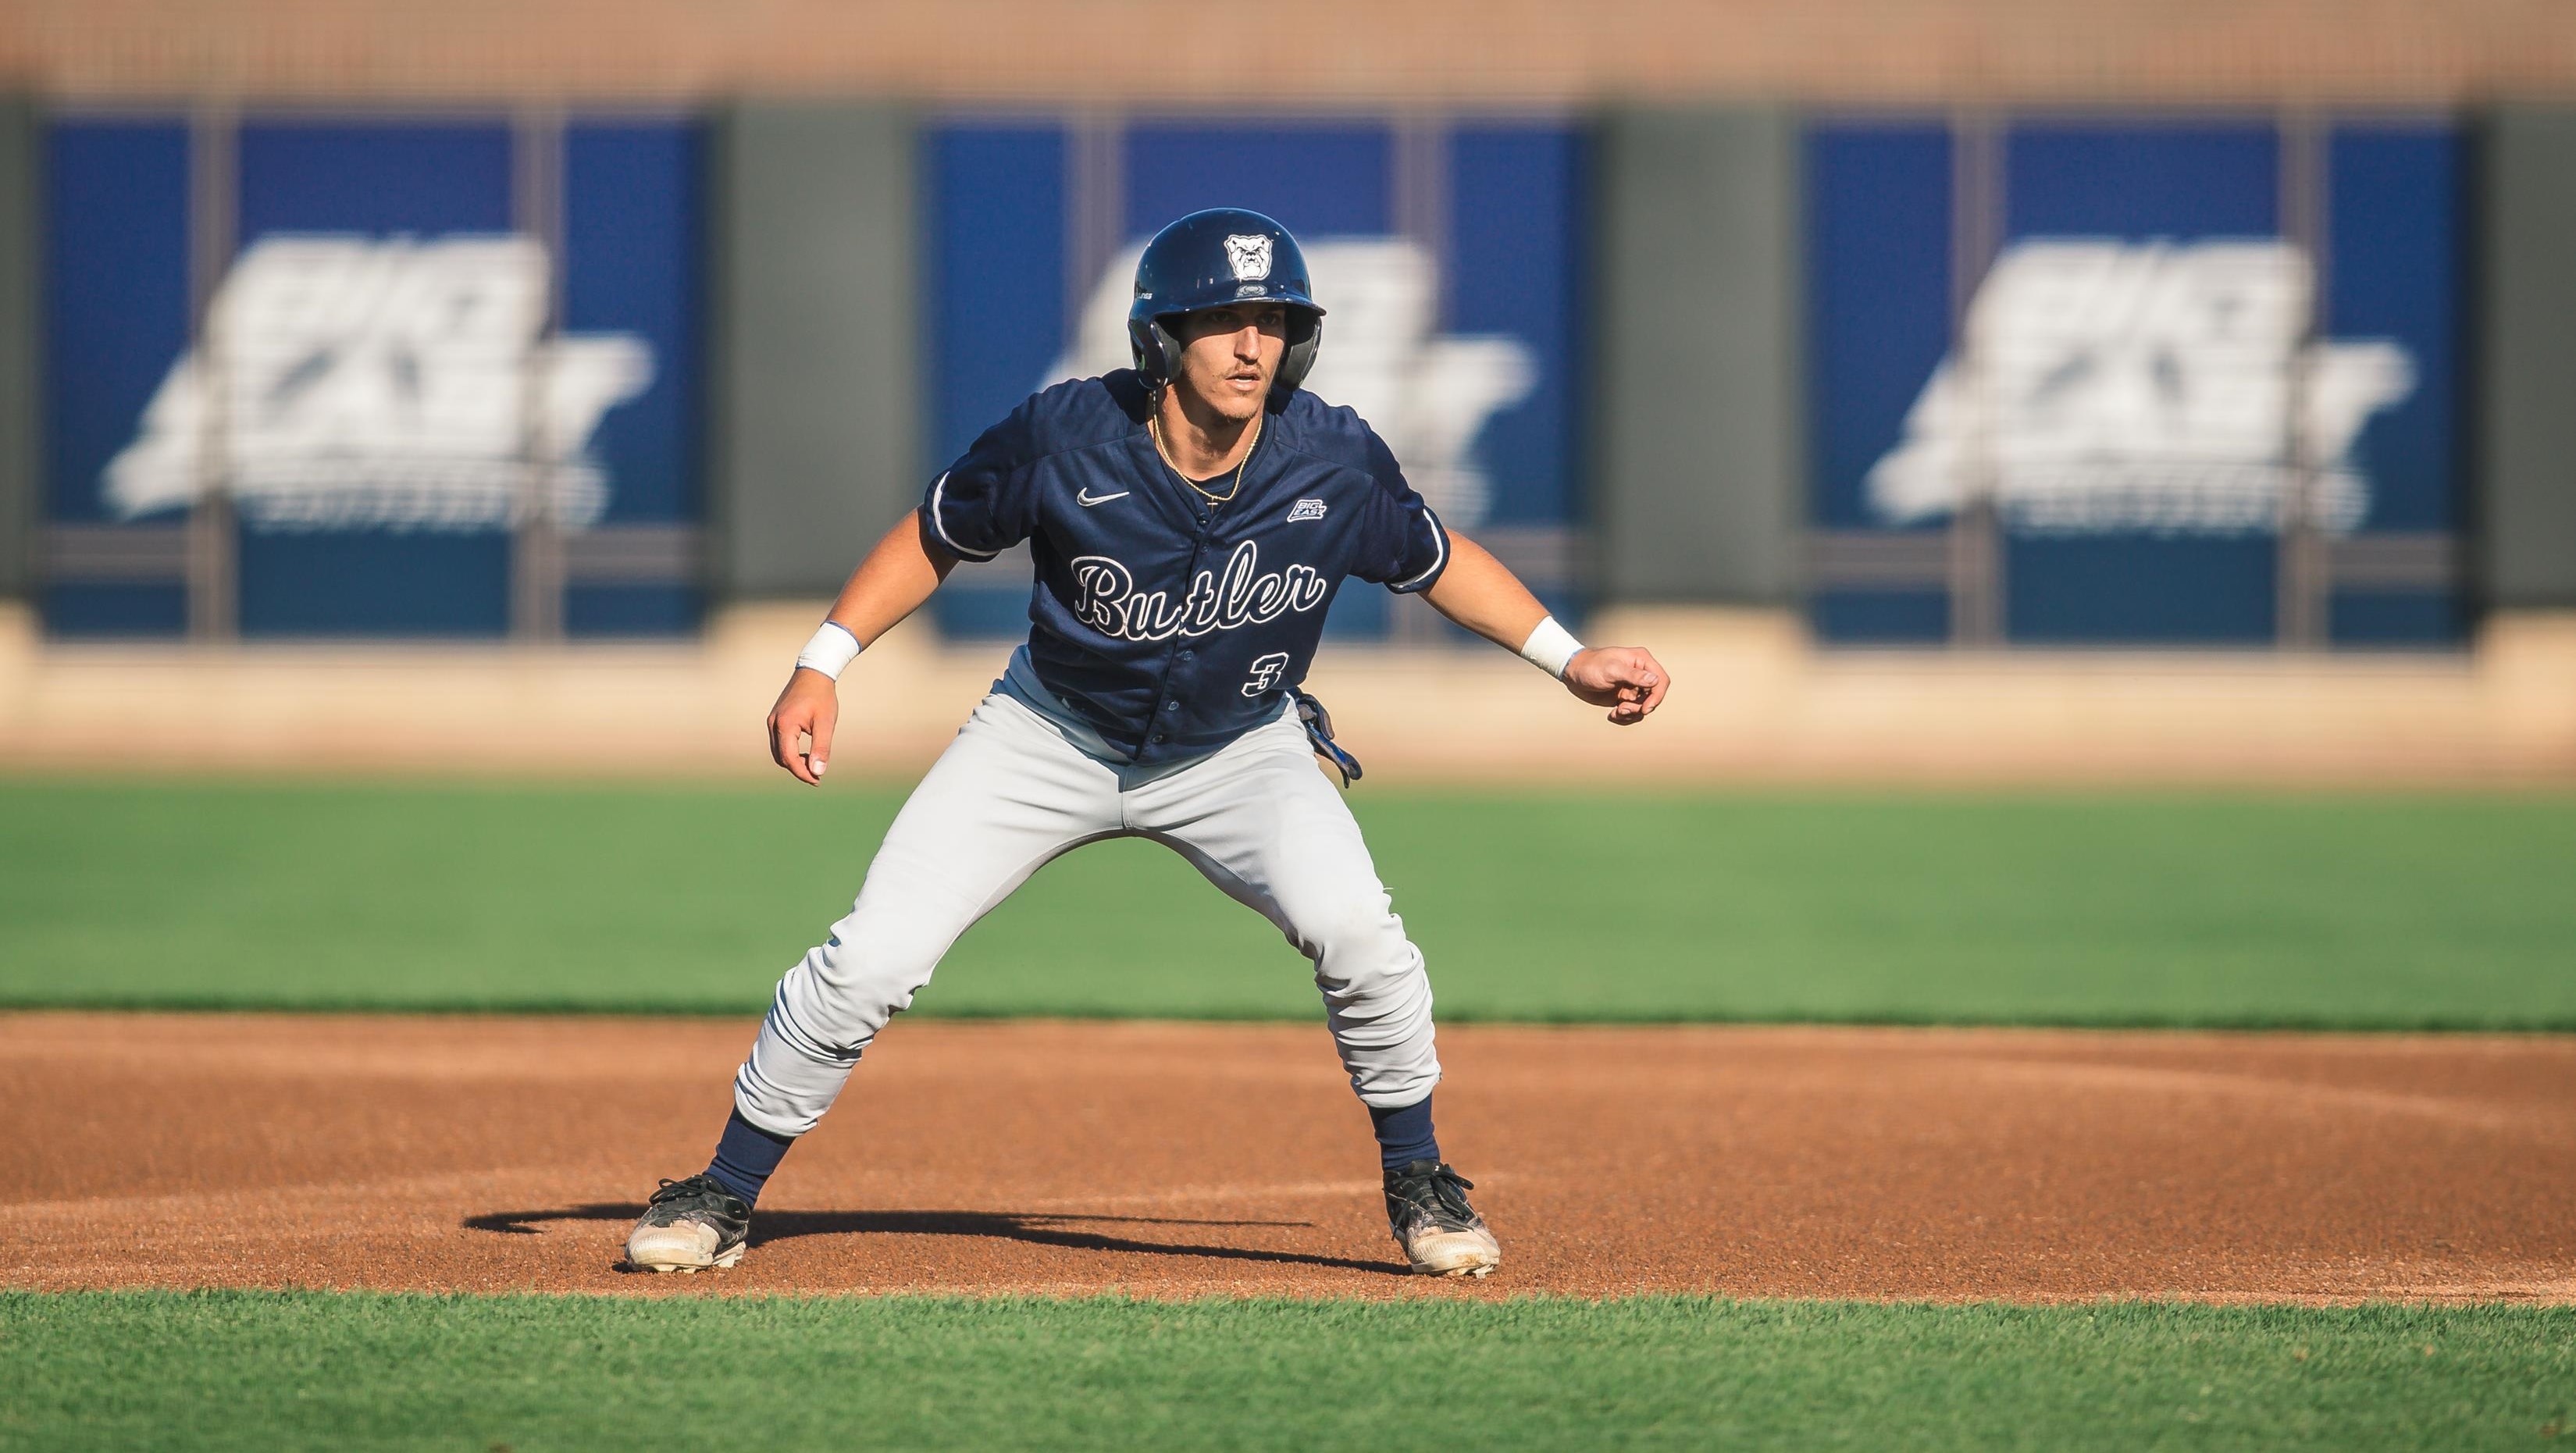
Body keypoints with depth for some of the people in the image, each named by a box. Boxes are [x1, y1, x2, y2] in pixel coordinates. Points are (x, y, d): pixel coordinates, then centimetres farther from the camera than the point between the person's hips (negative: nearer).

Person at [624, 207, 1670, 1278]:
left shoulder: (1335, 464, -21)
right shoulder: (1064, 439, -25)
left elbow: (1434, 557, -1)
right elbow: (934, 538, -9)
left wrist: (1570, 658, -7)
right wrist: (824, 664, -18)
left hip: (1239, 750, 0)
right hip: (1054, 739, 0)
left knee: (1353, 928, -27)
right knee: (871, 959, -11)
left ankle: (1419, 1186, -3)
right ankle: (721, 1197, 8)